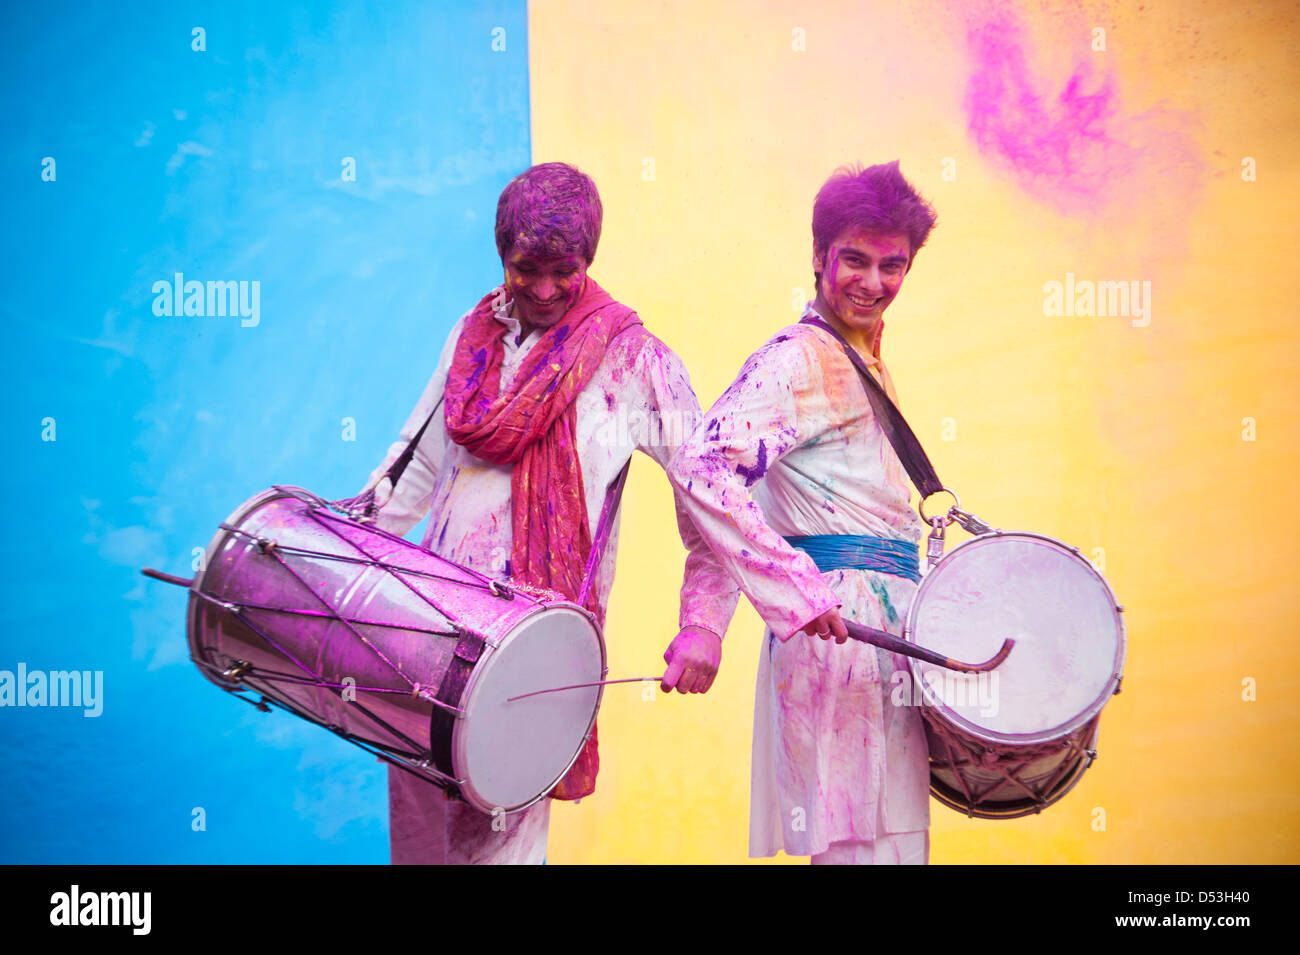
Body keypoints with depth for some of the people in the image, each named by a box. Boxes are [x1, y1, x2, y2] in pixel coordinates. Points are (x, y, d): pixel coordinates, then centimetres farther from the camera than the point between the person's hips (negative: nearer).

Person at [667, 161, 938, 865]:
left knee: (896, 830, 11)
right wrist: (798, 587, -28)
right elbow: (701, 467, -24)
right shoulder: (799, 359, -10)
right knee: (864, 842, -9)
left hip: (886, 616, 9)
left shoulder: (869, 367, 20)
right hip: (841, 621, -9)